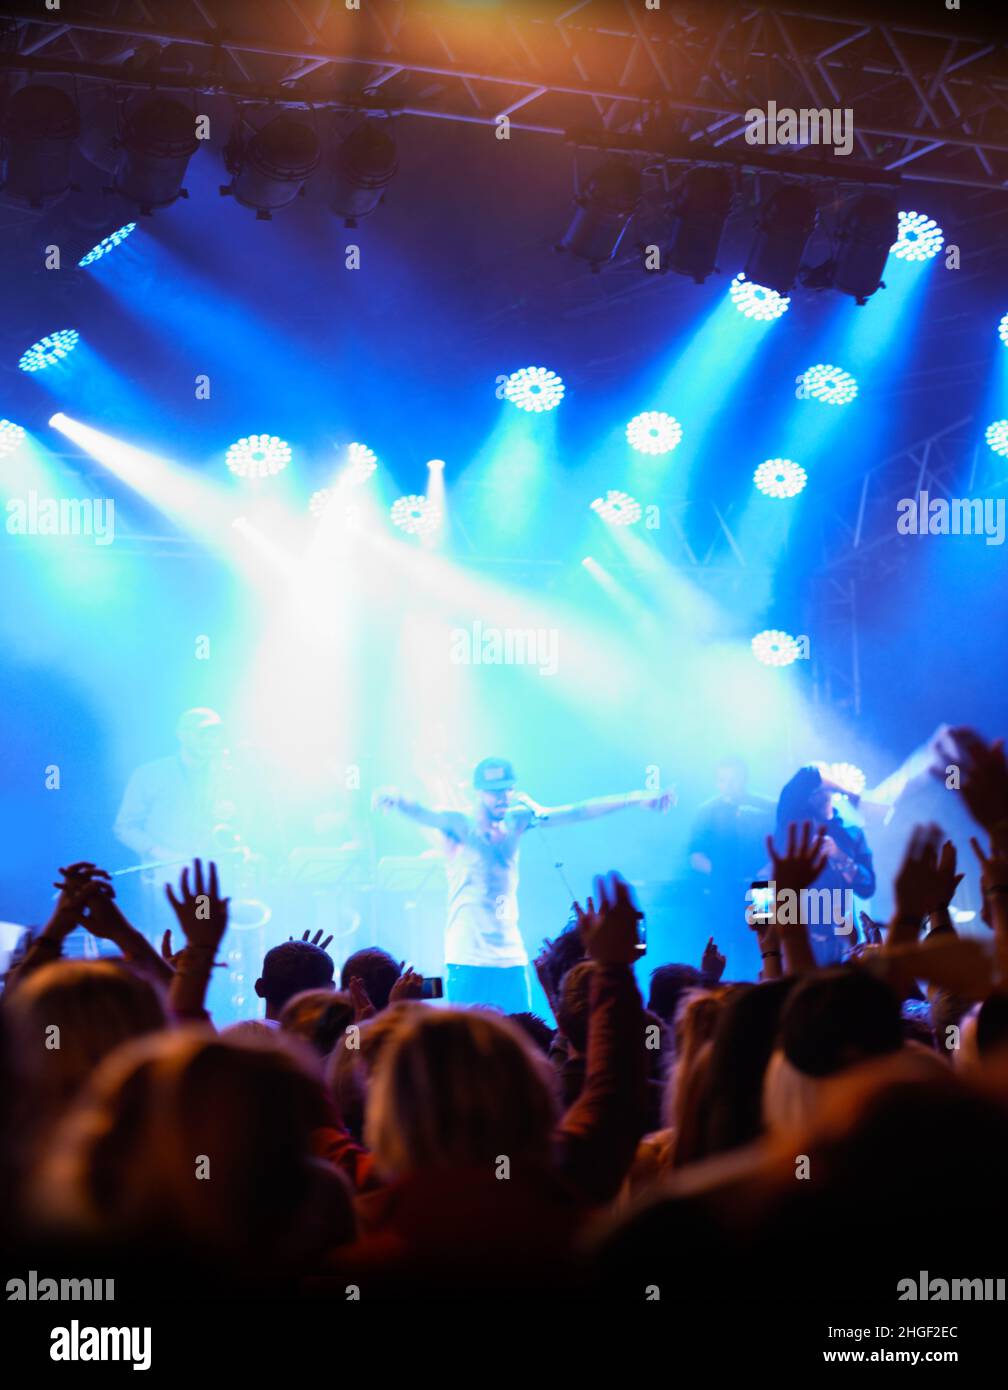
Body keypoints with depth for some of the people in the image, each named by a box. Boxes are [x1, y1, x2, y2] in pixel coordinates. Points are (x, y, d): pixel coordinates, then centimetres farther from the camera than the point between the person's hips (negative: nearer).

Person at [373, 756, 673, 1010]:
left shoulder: (515, 822, 8)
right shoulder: (459, 825, -5)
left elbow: (575, 814, 7)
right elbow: (423, 814, -24)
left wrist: (634, 799, 3)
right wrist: (396, 800, -47)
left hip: (511, 959, 5)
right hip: (467, 962, -5)